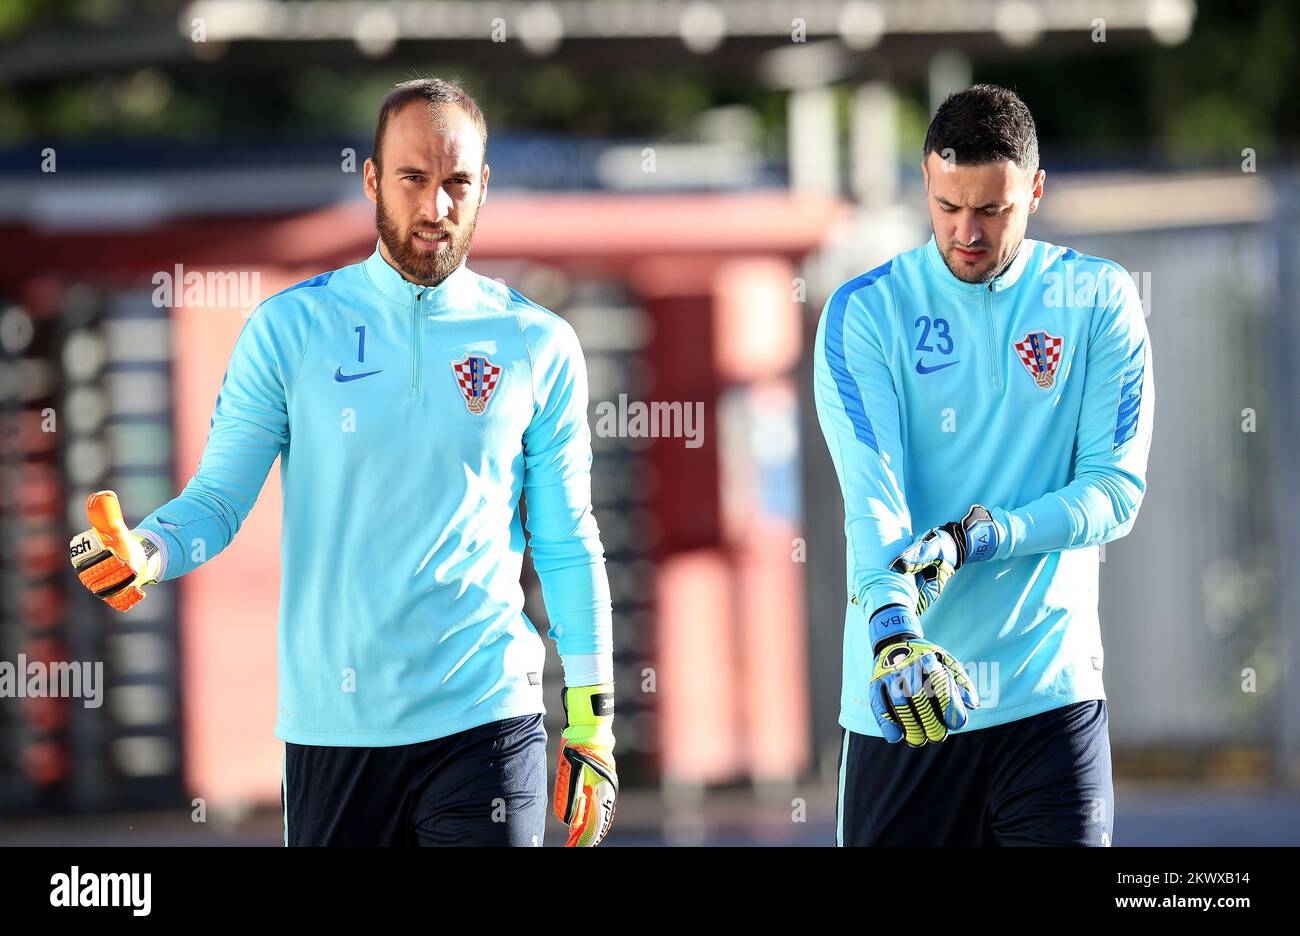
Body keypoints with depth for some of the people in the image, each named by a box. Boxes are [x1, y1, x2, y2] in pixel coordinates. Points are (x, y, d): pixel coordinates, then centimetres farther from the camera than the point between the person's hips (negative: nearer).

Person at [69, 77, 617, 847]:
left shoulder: (540, 348, 4)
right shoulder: (290, 329, 2)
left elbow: (567, 546, 8)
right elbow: (218, 500, 2)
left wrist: (592, 725, 6)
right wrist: (145, 552, -20)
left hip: (485, 721, 0)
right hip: (333, 727, 0)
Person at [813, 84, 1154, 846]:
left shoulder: (1100, 302, 3)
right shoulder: (866, 312, 0)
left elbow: (1118, 488, -2)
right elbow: (870, 491, -12)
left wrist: (984, 535, -18)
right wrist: (893, 623, -30)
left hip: (1052, 695, 0)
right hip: (899, 697, 0)